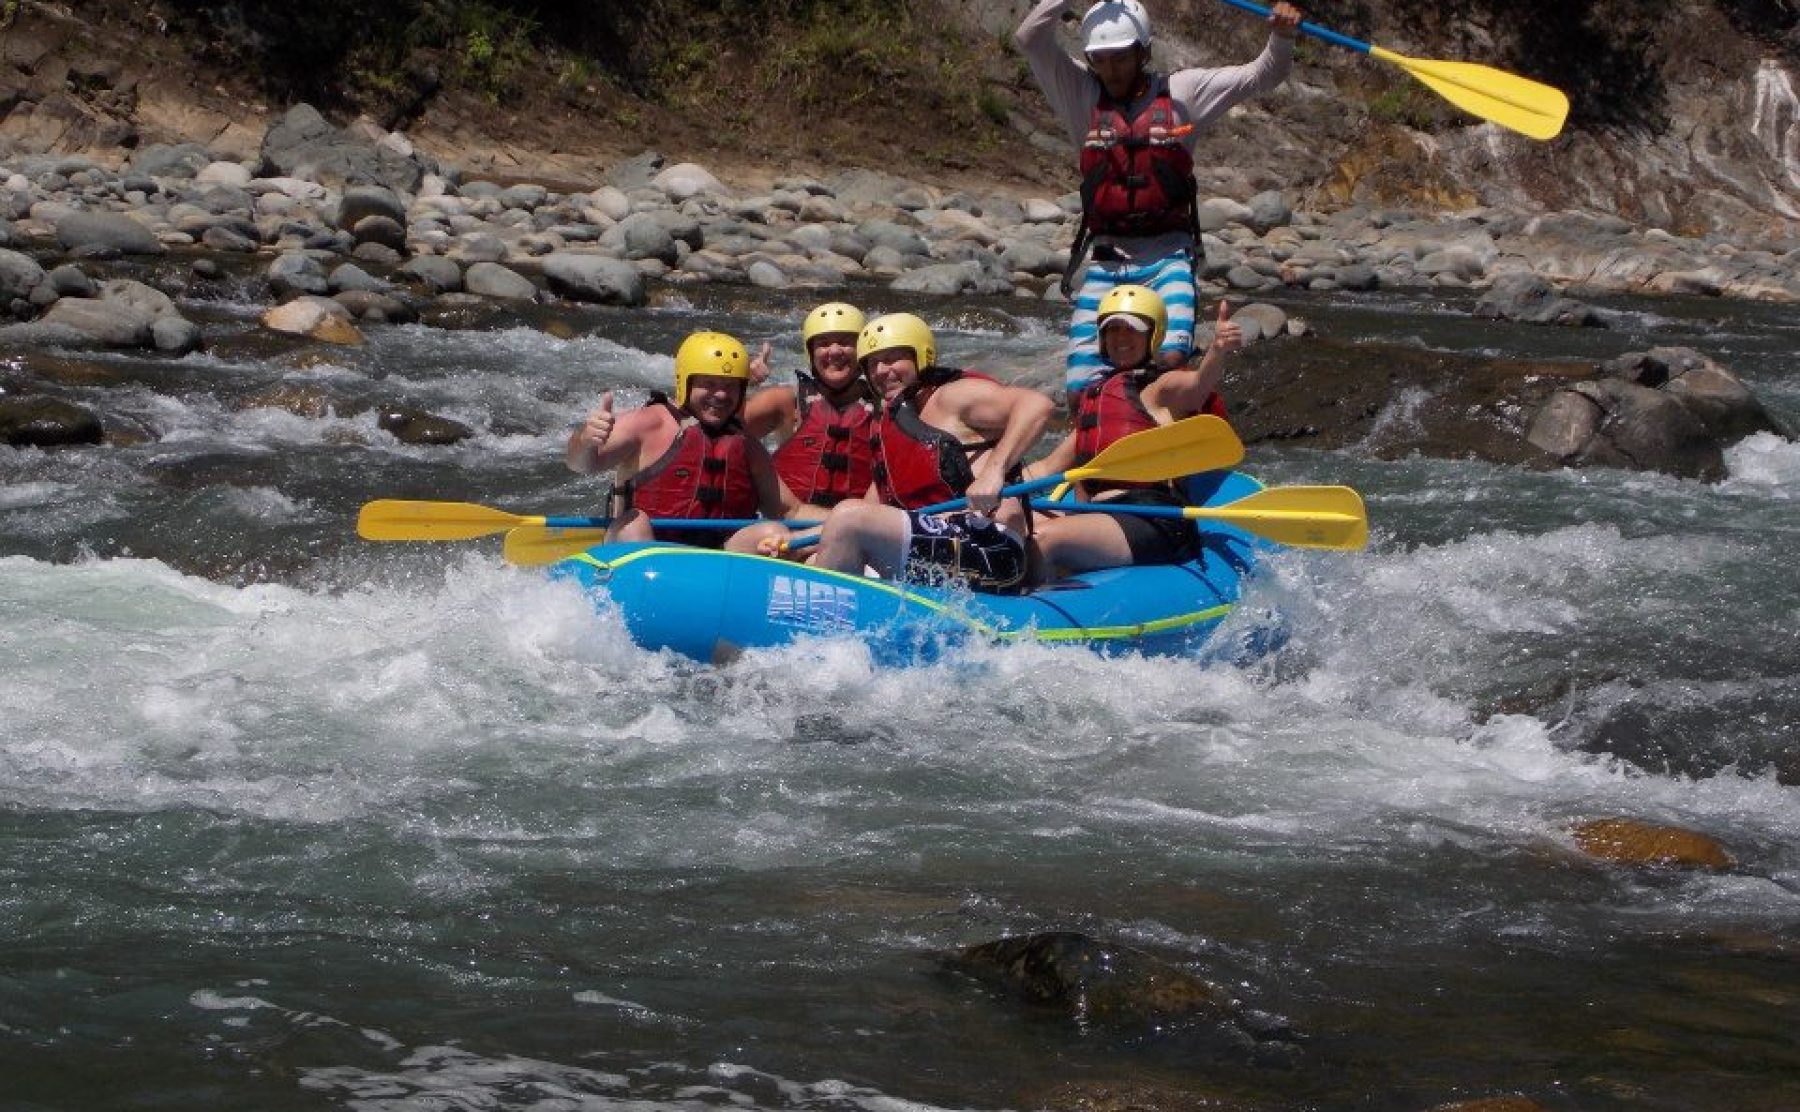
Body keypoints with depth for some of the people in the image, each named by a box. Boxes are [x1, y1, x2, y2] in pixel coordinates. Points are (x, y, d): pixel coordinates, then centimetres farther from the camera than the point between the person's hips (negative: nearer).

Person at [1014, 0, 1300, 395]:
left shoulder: (1181, 92, 5)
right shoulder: (1082, 94, 6)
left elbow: (1262, 75, 4)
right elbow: (1029, 37, -3)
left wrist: (1281, 37, -15)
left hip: (1167, 257, -2)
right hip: (1106, 262, 2)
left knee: (1171, 361, -27)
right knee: (1081, 392, -7)